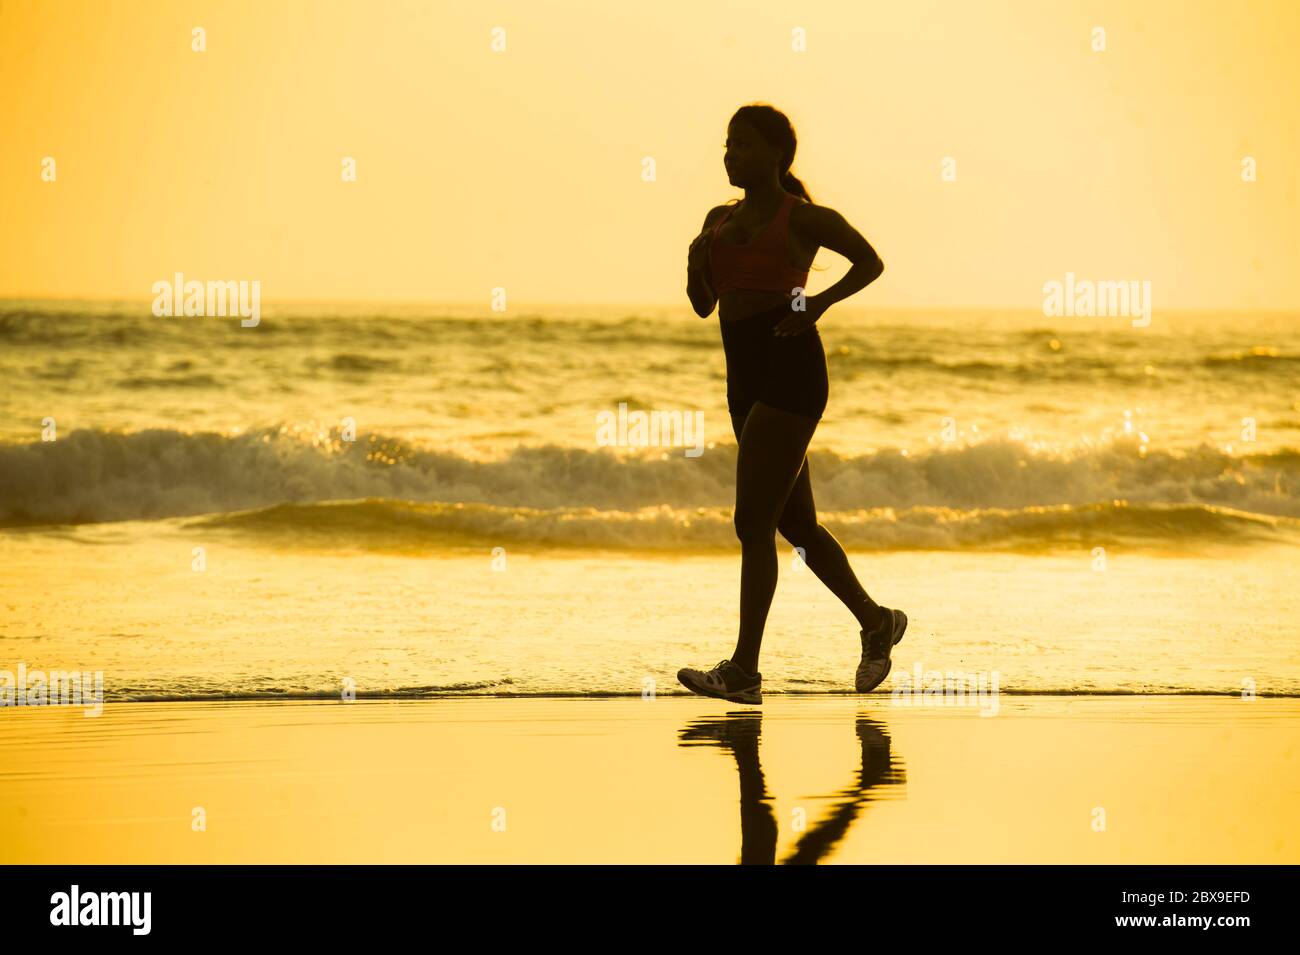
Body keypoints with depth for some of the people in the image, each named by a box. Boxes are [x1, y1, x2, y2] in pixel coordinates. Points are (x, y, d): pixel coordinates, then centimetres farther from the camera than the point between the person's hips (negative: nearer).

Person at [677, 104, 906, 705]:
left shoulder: (802, 217, -3)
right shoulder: (721, 220, 16)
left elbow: (871, 262, 3)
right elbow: (703, 304, 17)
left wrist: (819, 304, -11)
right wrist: (696, 262, -3)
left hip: (791, 371, -8)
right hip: (746, 379, 8)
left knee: (753, 523, -13)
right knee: (795, 524, 13)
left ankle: (743, 672, -13)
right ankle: (876, 623, 29)